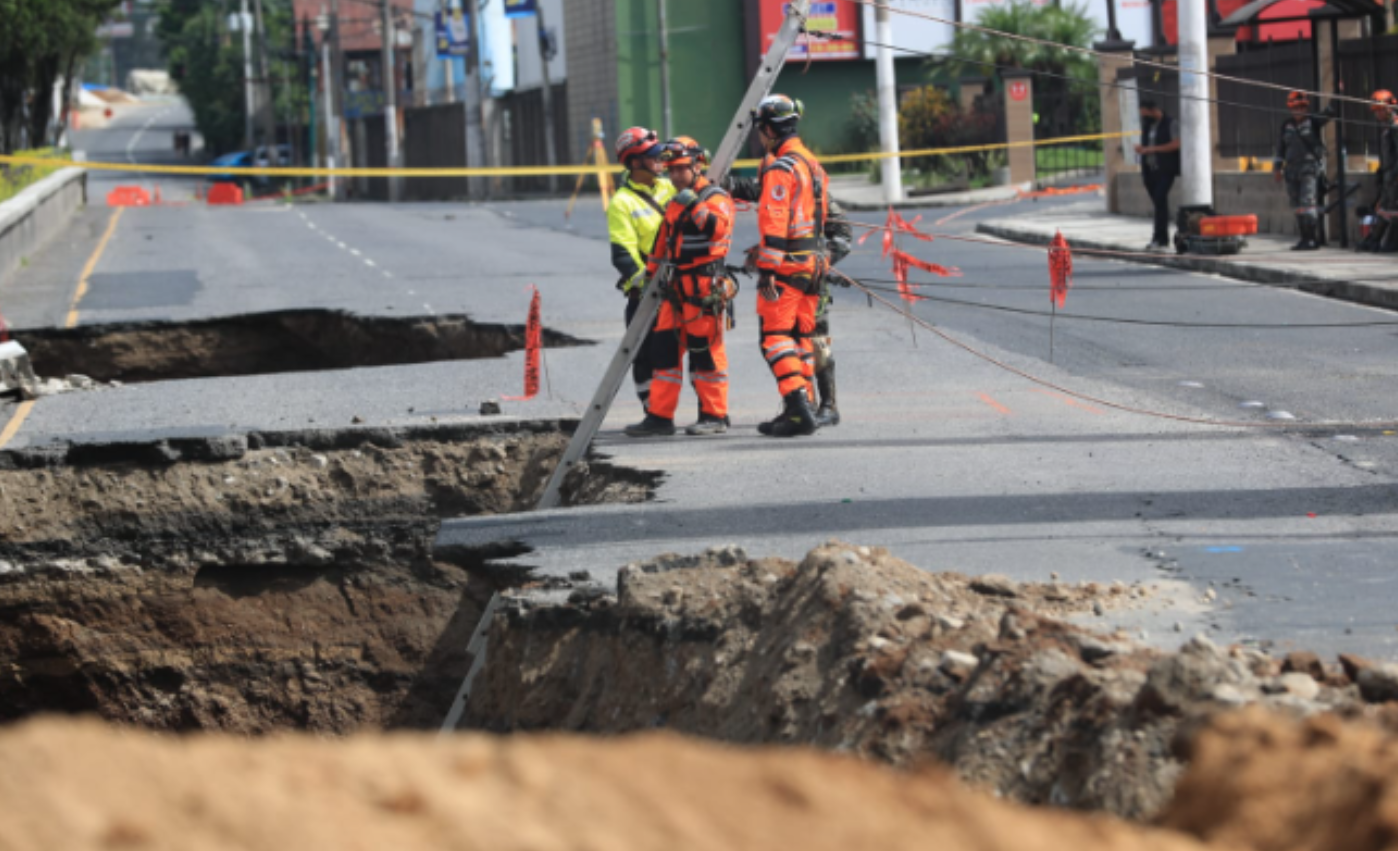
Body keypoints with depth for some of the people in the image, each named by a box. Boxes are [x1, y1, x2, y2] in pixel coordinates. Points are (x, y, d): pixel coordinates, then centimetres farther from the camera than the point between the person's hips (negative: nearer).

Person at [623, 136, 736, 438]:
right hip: (678, 287, 8)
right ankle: (660, 416, 9)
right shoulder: (675, 203, 20)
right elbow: (663, 243, 28)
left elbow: (719, 227, -24)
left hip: (706, 287, -8)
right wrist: (650, 274, 27)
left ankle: (715, 416, 2)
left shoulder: (715, 198, -5)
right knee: (664, 347, 5)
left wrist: (694, 206, -31)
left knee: (705, 350, -6)